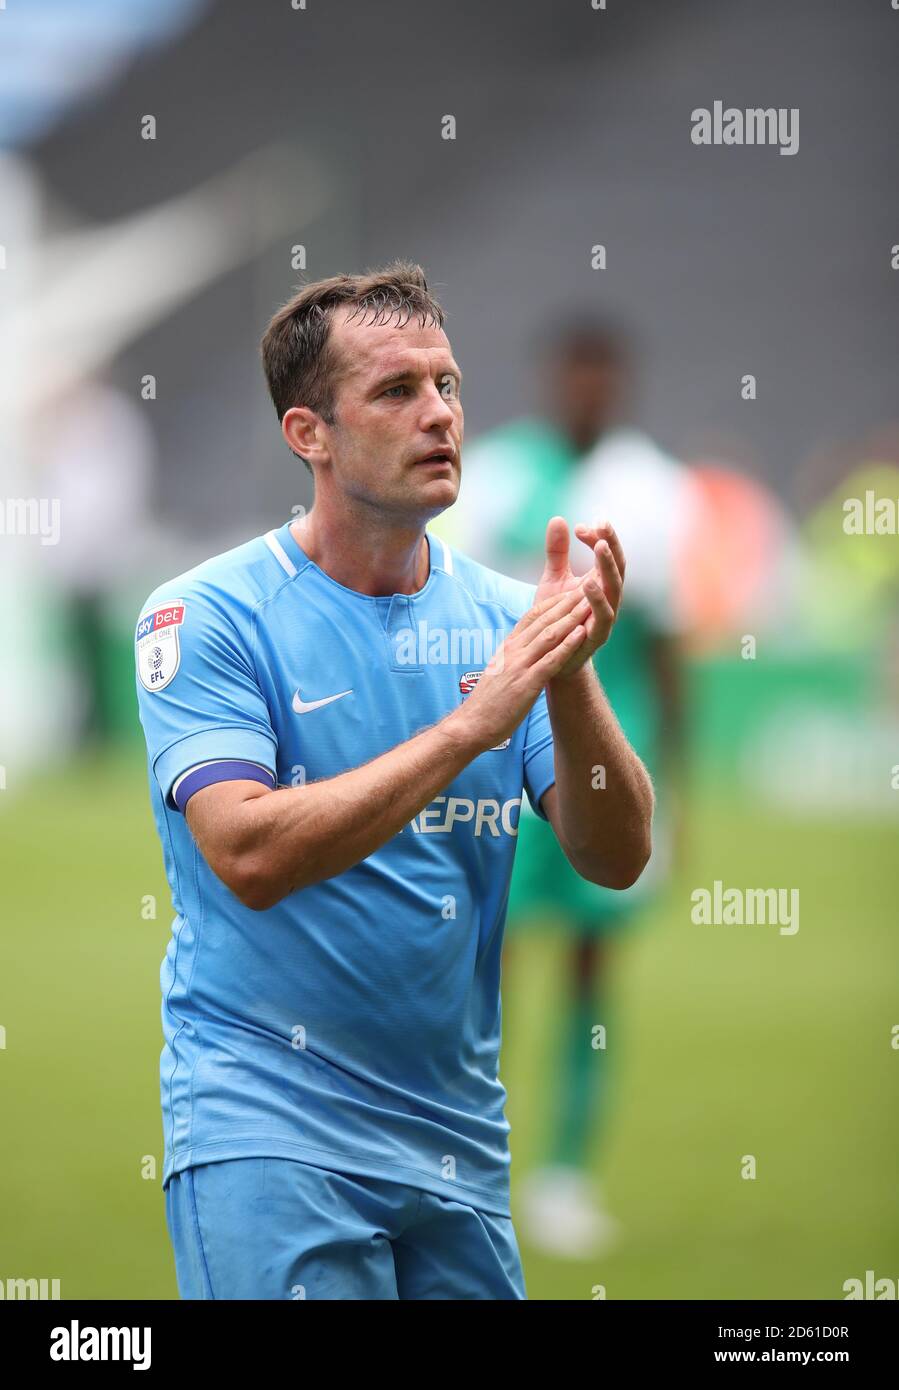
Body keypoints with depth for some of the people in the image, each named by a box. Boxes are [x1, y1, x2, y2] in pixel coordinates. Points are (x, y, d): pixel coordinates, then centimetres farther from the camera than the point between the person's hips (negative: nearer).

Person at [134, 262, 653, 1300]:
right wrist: (472, 722, -24)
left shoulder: (500, 617, 6)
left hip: (457, 1132, 5)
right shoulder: (209, 616, -8)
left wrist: (570, 679, -17)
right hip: (271, 1128, -5)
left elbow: (615, 858, 0)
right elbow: (250, 853, -21)